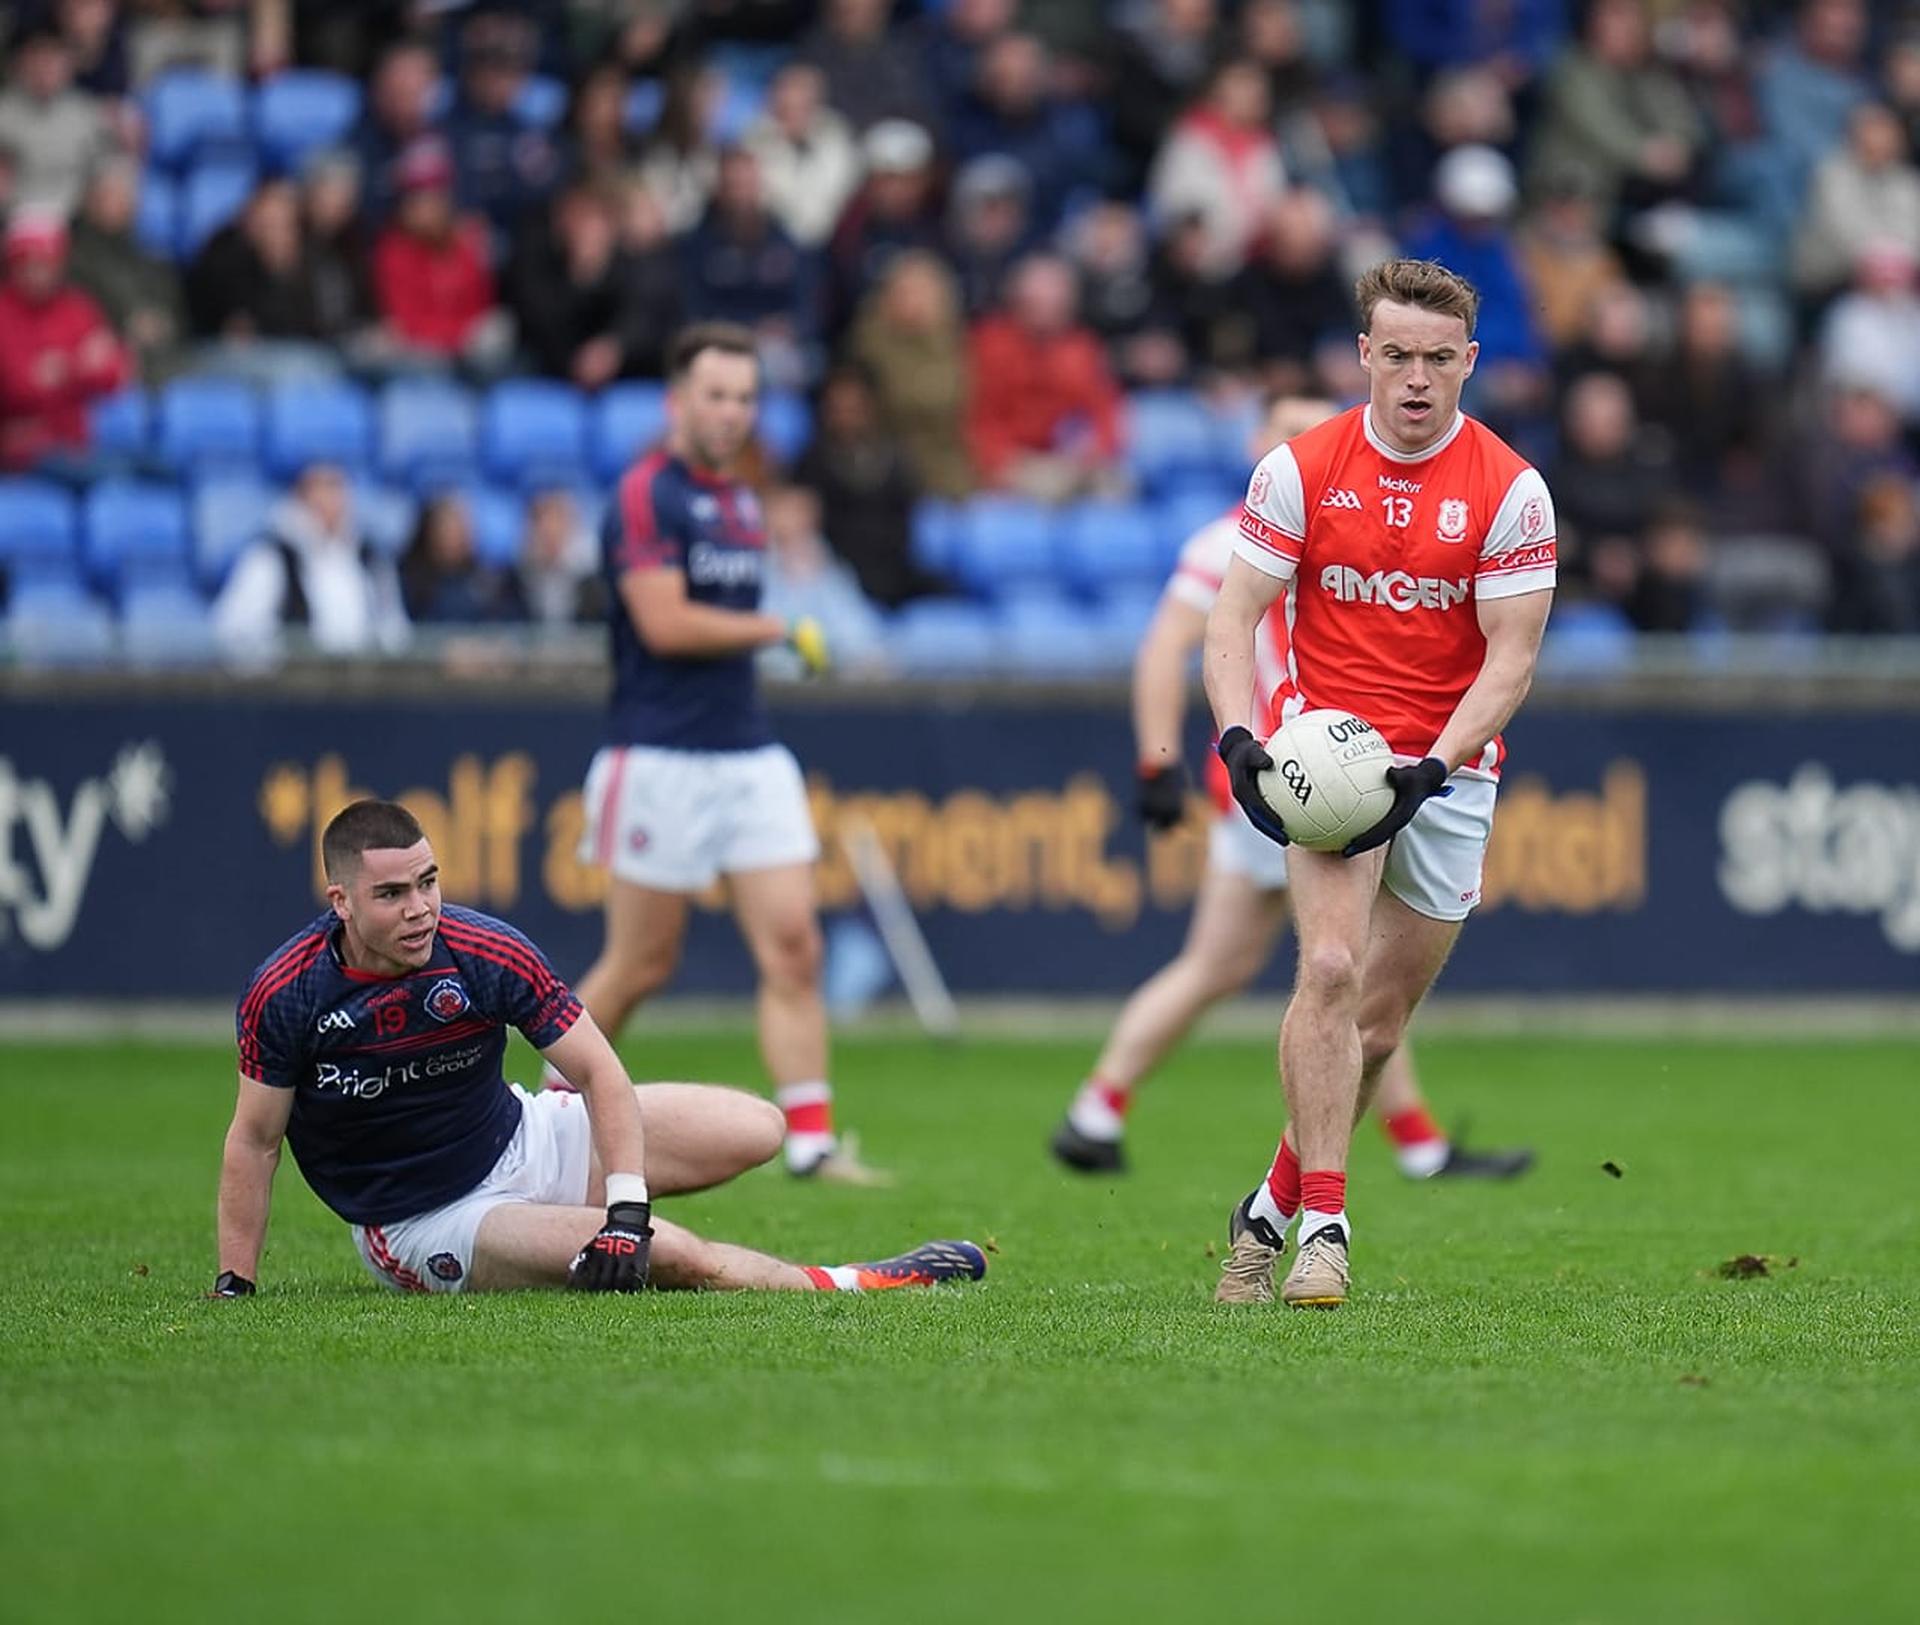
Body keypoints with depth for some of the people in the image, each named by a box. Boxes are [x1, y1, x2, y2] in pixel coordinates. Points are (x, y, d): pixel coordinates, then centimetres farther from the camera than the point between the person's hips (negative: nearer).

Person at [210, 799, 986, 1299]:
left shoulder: (487, 952, -18)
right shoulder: (283, 995, -23)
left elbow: (598, 1070, -14)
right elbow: (254, 1142, -11)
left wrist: (627, 1211, -23)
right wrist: (233, 1287, -16)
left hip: (523, 1141, 5)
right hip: (418, 1223, -5)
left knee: (756, 1130, -1)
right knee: (676, 1256, -25)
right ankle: (845, 1286, -1)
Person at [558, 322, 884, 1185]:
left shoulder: (741, 504, 15)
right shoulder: (646, 494, -10)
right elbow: (665, 623, -19)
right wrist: (782, 632, -10)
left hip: (748, 756, 7)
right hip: (661, 759, -7)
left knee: (792, 946, -4)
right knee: (642, 963, 0)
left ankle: (811, 1139, -6)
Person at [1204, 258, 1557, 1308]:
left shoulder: (1510, 490, -5)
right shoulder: (1299, 469, -4)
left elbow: (1511, 657, -6)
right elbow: (1233, 616, -2)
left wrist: (1433, 768, -19)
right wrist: (1240, 737, -20)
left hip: (1447, 773, 2)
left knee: (1381, 1019, 5)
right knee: (1332, 967, -22)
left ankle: (1275, 1207, 24)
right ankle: (1322, 1225, -21)